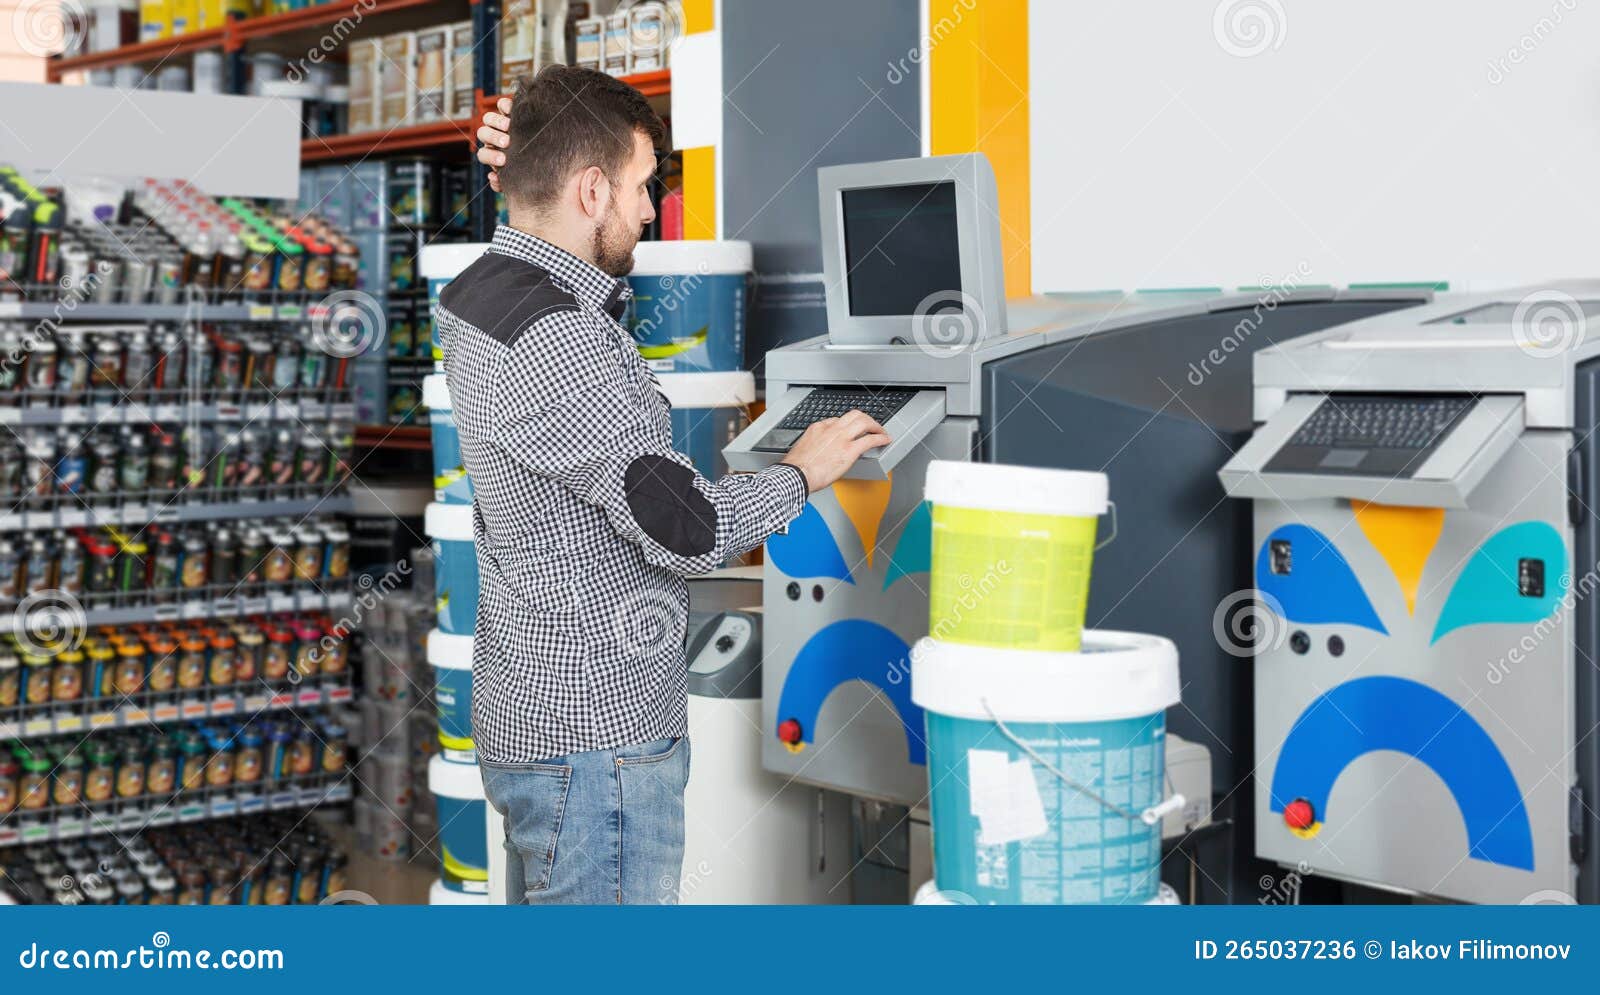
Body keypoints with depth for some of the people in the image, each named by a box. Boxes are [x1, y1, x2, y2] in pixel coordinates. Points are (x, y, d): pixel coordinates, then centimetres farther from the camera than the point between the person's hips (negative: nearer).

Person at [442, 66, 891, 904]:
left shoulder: (482, 293, 7)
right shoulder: (551, 340, -24)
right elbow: (689, 528, -25)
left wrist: (531, 162, 10)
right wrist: (801, 473, -6)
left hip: (529, 707, 10)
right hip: (597, 737, -10)